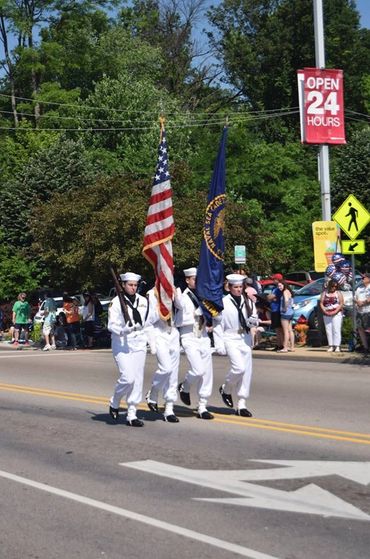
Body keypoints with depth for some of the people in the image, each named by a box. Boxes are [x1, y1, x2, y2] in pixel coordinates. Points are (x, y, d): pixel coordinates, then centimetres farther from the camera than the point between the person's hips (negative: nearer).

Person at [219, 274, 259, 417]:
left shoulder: (247, 302, 10)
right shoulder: (224, 302, -4)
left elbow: (254, 321, 12)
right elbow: (219, 323, -1)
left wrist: (253, 321, -12)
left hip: (245, 339, 5)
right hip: (231, 338, -5)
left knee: (247, 371, 3)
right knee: (239, 367, -20)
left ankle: (242, 404, 11)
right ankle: (226, 389, 10)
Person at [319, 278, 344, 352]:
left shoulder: (338, 293, 5)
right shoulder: (324, 293, 12)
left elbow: (341, 304, -3)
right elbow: (321, 303, 8)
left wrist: (335, 312, -13)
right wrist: (325, 311, -8)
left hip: (336, 314, -3)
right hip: (327, 315, 3)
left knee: (336, 330, -9)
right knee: (328, 330, 1)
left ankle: (337, 346, -10)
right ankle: (331, 346, 5)